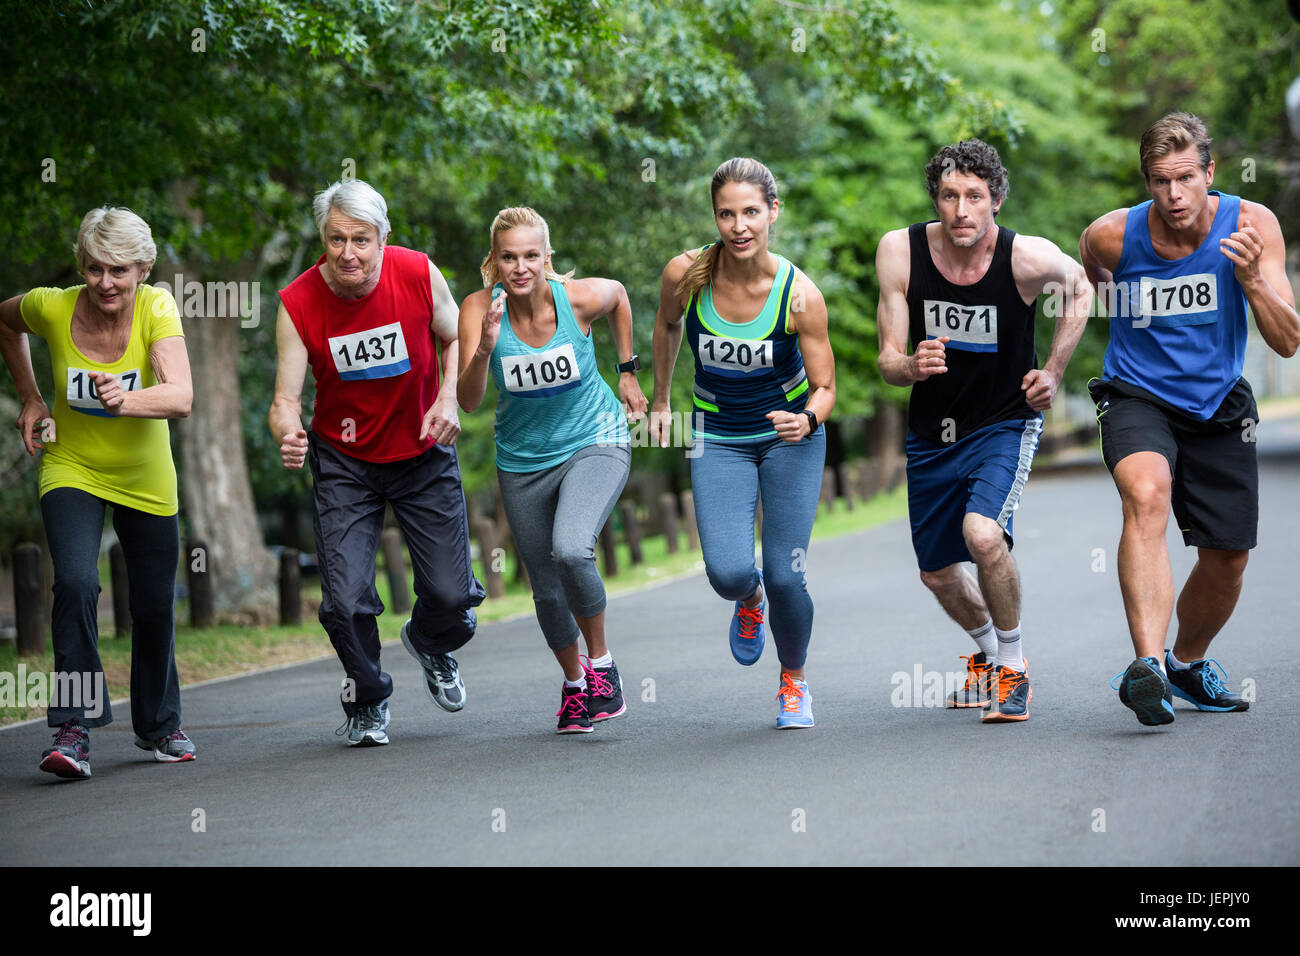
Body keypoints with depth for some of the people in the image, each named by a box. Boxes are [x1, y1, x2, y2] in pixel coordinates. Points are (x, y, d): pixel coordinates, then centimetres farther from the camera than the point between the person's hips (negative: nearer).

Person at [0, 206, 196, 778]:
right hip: (72, 470, -1)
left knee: (154, 606, 9)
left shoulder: (156, 308, -22)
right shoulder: (52, 307, -18)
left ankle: (160, 725, 34)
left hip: (145, 479, 1)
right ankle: (74, 728, -19)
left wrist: (127, 400, -56)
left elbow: (180, 397, -37)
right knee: (75, 582, -24)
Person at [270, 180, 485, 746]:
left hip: (423, 453, 1)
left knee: (451, 595, -2)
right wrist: (288, 434, -40)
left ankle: (430, 645, 37)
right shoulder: (297, 305, -18)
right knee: (346, 602, -11)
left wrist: (449, 399, -14)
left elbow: (455, 338, 3)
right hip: (344, 462, -1)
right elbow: (286, 399, -17)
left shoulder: (418, 275, -16)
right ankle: (367, 701, 19)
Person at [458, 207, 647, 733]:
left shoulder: (581, 297, -19)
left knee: (570, 549, -28)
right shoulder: (480, 308, -18)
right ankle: (574, 681, 39)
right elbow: (468, 400, -25)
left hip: (595, 443, -2)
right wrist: (485, 348, -42)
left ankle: (601, 661, -4)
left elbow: (618, 295, 6)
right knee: (548, 591, 10)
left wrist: (628, 372, 10)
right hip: (523, 461, 2)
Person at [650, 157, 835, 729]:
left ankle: (793, 683, 23)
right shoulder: (686, 274, -17)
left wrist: (808, 419, -35)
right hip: (719, 438, 1)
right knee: (728, 573, -16)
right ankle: (749, 601, 24)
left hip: (791, 437, -1)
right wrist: (660, 399, 16)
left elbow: (824, 387, -13)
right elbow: (667, 324, 7)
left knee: (784, 578, -8)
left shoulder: (799, 294, -22)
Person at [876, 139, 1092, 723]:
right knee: (938, 574, 15)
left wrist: (1053, 372, -3)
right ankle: (986, 653, 48)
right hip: (931, 431, 4)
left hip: (1005, 424, -4)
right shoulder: (900, 251, -15)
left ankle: (1013, 670, -7)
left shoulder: (1028, 258, -21)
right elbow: (887, 362, -11)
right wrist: (912, 366, -34)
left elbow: (1078, 288, 4)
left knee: (983, 534, -30)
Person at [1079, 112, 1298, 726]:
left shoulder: (1251, 225, -14)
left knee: (1228, 560, 8)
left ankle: (1188, 662, 39)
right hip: (1137, 397, -3)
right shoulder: (1112, 235, -16)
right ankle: (1147, 665, -45)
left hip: (1218, 406, 3)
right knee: (1146, 494, -34)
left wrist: (1251, 280, -33)